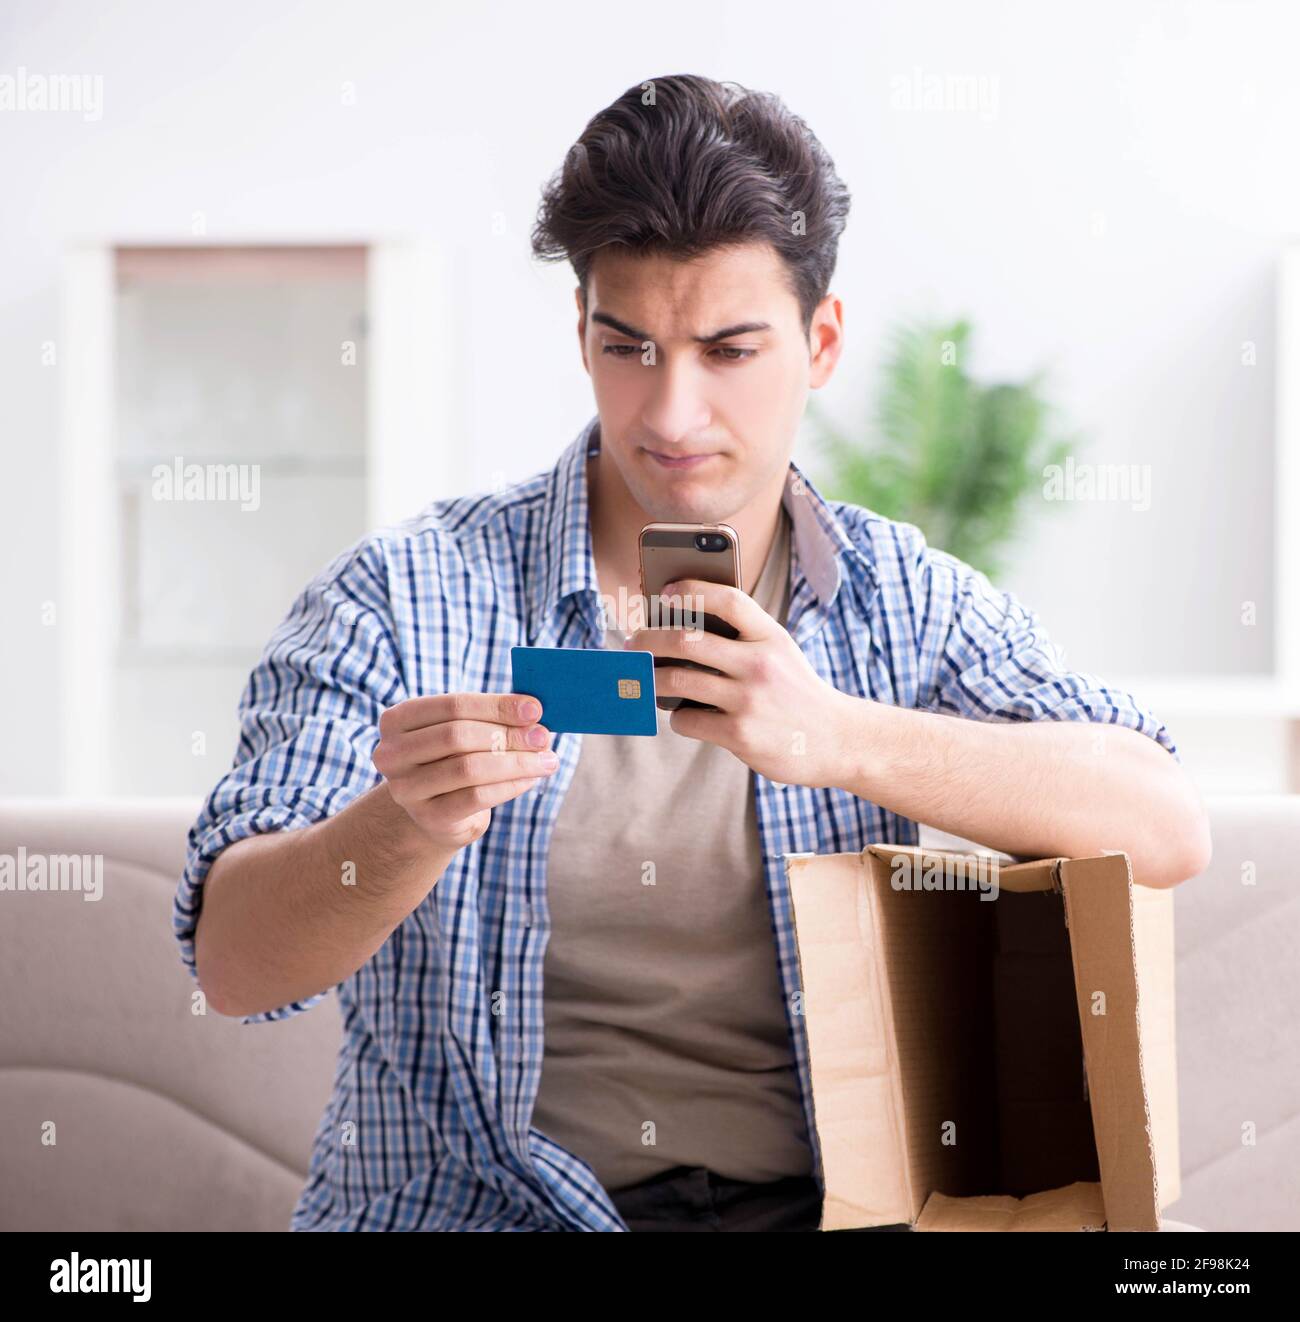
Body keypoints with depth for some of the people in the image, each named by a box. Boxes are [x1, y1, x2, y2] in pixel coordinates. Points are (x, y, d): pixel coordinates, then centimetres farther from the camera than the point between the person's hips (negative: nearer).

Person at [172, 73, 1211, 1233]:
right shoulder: (401, 601, 3)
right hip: (473, 1207, -1)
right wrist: (405, 832, -26)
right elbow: (233, 965, -4)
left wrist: (839, 738, -21)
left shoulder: (906, 602, 8)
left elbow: (1165, 832, -6)